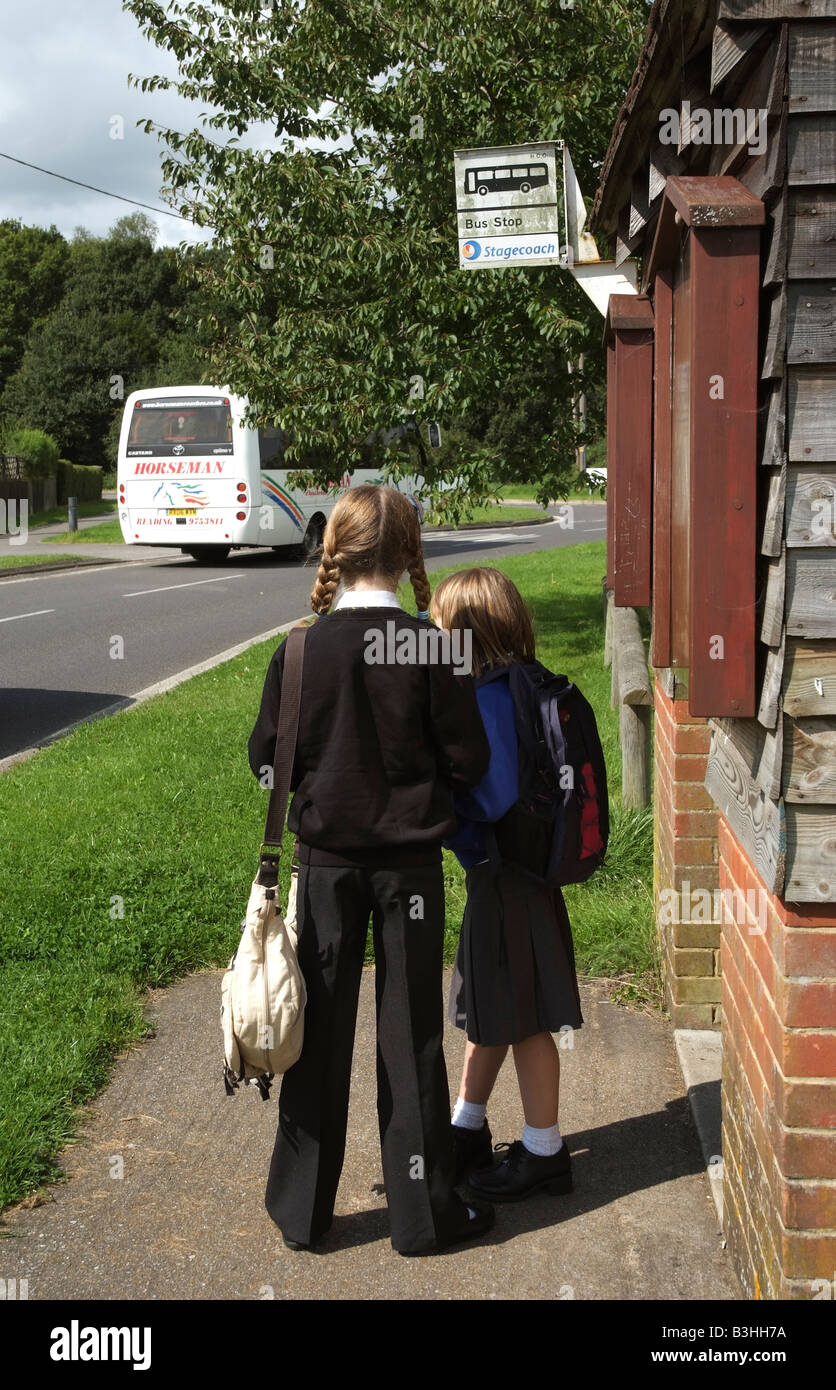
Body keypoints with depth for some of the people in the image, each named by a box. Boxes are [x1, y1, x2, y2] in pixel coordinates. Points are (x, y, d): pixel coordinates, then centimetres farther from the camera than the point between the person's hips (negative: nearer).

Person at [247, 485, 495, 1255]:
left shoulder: (301, 651, -9)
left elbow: (267, 757, -2)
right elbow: (469, 759, -9)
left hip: (326, 858, 2)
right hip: (409, 859, -1)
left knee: (320, 1027, 12)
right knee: (411, 1031, 9)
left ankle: (302, 1208, 23)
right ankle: (425, 1210, 20)